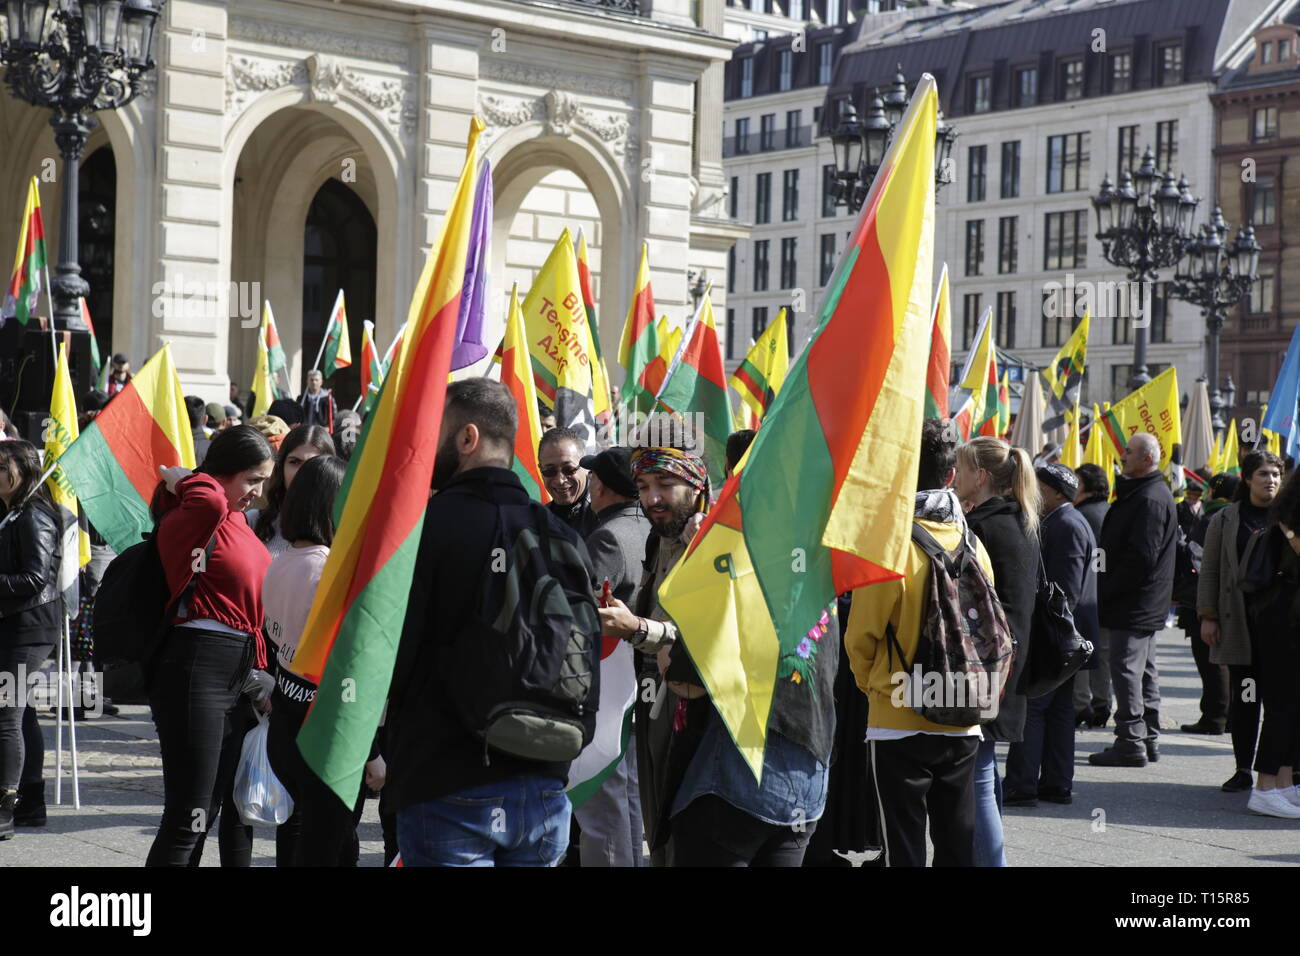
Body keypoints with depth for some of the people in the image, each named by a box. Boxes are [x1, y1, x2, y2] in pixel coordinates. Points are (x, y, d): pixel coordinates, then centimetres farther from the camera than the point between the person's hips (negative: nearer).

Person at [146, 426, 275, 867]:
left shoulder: (238, 522, 14)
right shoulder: (185, 521, -13)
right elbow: (210, 501, -36)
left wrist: (260, 672, 12)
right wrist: (183, 480, -16)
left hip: (238, 674, 9)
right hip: (196, 669, -9)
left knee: (206, 813, 14)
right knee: (187, 818, -9)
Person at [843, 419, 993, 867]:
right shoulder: (972, 543, 1)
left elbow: (863, 633, -10)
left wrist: (870, 682, 9)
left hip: (899, 718, -5)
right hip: (962, 724, 5)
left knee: (903, 846, 2)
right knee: (957, 843, 13)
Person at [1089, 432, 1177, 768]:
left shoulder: (1150, 500, -18)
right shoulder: (1154, 494, 16)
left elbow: (1141, 557, -24)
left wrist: (1108, 591, -18)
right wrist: (1108, 587, 16)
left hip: (1133, 604, -11)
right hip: (1146, 606, 11)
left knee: (1126, 670, -8)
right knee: (1143, 671, 15)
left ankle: (1131, 742, -6)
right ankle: (1148, 739, 22)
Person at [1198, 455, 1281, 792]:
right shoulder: (1225, 520, 9)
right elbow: (1209, 570, 9)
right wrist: (1207, 616, 2)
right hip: (1239, 623, 1)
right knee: (1242, 699, 4)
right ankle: (1243, 769, 11)